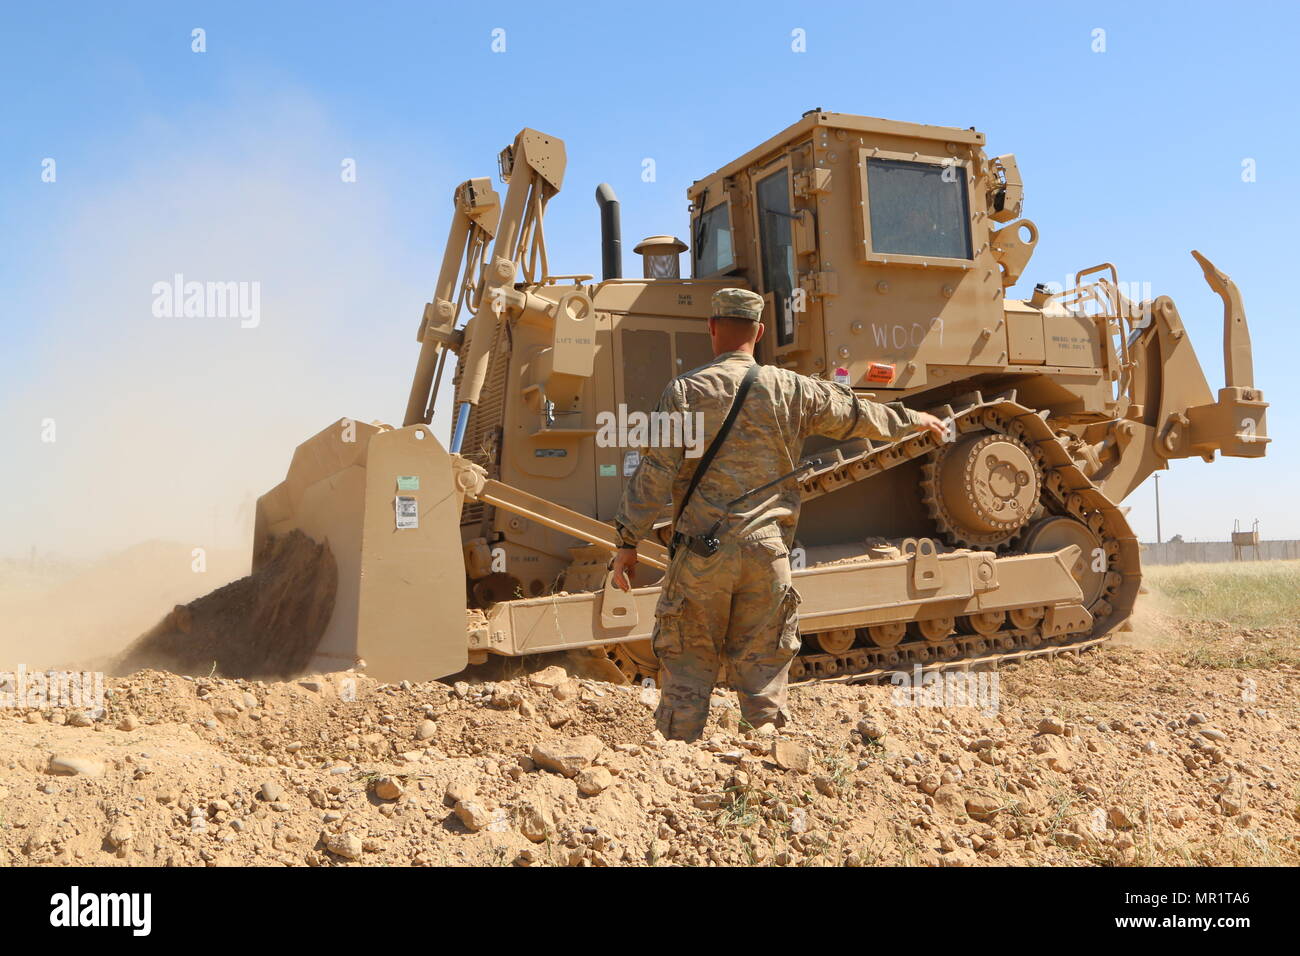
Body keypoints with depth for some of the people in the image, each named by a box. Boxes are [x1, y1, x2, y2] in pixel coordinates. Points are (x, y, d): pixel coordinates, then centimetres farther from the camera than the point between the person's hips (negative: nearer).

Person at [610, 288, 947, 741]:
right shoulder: (790, 389, 5)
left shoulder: (686, 390, -3)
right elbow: (856, 414, 19)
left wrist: (629, 541, -2)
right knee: (761, 665, 13)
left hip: (702, 548, -2)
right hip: (768, 548, 2)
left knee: (688, 664, 7)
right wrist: (914, 419, 37)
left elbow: (656, 471, -7)